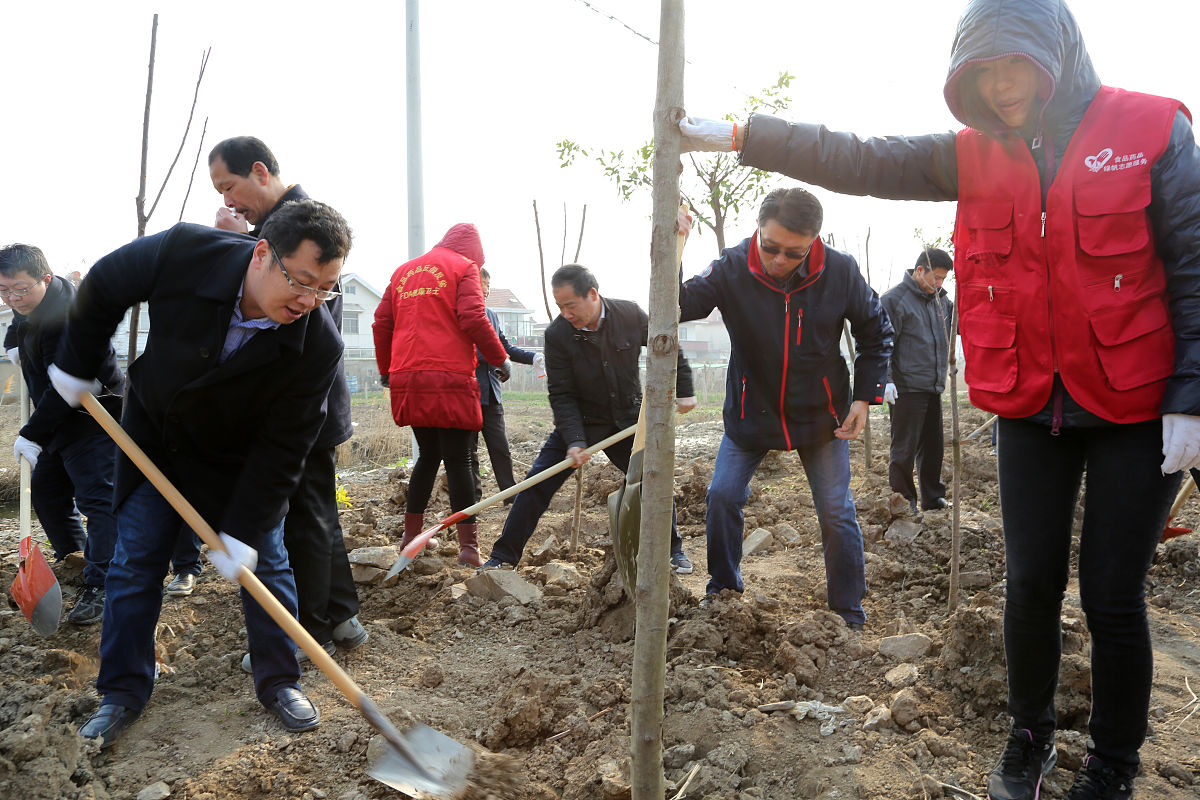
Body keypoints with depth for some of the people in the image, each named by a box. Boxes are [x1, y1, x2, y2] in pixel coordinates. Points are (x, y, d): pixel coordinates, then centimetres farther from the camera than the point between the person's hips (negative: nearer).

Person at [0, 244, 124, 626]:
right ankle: (72, 556, 37)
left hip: (93, 419, -11)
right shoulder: (37, 300, 5)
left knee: (97, 500, -13)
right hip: (62, 421, 11)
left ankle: (100, 587, -12)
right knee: (46, 492, 19)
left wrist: (32, 434, -28)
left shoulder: (63, 317, -27)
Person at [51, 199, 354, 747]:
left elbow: (281, 448, -24)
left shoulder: (318, 345, -31)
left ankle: (279, 682, 19)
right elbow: (102, 289, -8)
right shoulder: (183, 253, -31)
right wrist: (77, 364, 2)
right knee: (134, 565, 6)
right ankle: (123, 691, 22)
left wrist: (241, 532, -24)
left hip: (238, 461, -1)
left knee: (263, 563, 1)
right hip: (154, 435, 2)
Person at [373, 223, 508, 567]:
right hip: (450, 378, -6)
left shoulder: (404, 271, 20)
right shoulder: (464, 268, 3)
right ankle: (468, 546, -4)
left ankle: (411, 534, 24)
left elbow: (381, 323, 18)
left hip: (407, 380, 6)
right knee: (458, 461, -3)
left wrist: (386, 369, 29)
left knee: (428, 455, 19)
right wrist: (499, 358, 0)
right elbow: (473, 319, -11)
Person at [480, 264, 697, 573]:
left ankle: (673, 550, 25)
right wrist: (573, 440, -26)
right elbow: (562, 394, -16)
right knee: (538, 482, -9)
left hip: (628, 420, 1)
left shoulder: (631, 315, -14)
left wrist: (684, 390, 5)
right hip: (579, 421, -1)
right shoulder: (557, 334, -18)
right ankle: (504, 557, 3)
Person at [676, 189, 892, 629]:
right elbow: (681, 305, -25)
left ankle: (850, 615, 18)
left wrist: (865, 395, -7)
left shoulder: (840, 272, -15)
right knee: (723, 495, -1)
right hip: (750, 411, 1)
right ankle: (723, 588, 23)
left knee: (836, 511, 2)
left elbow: (876, 332, 0)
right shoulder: (732, 268, -17)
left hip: (820, 413, 0)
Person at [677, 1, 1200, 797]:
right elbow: (858, 161, -2)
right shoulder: (976, 156, 4)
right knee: (1032, 586, 10)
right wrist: (740, 135, -8)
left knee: (1114, 599, 4)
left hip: (1134, 410, -3)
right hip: (1029, 409, 3)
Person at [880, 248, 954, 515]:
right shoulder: (894, 299, -9)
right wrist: (885, 379, -21)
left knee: (933, 446, 15)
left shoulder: (940, 299, 15)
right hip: (906, 389, -8)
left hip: (933, 388, 8)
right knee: (904, 448, -2)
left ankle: (933, 498, 27)